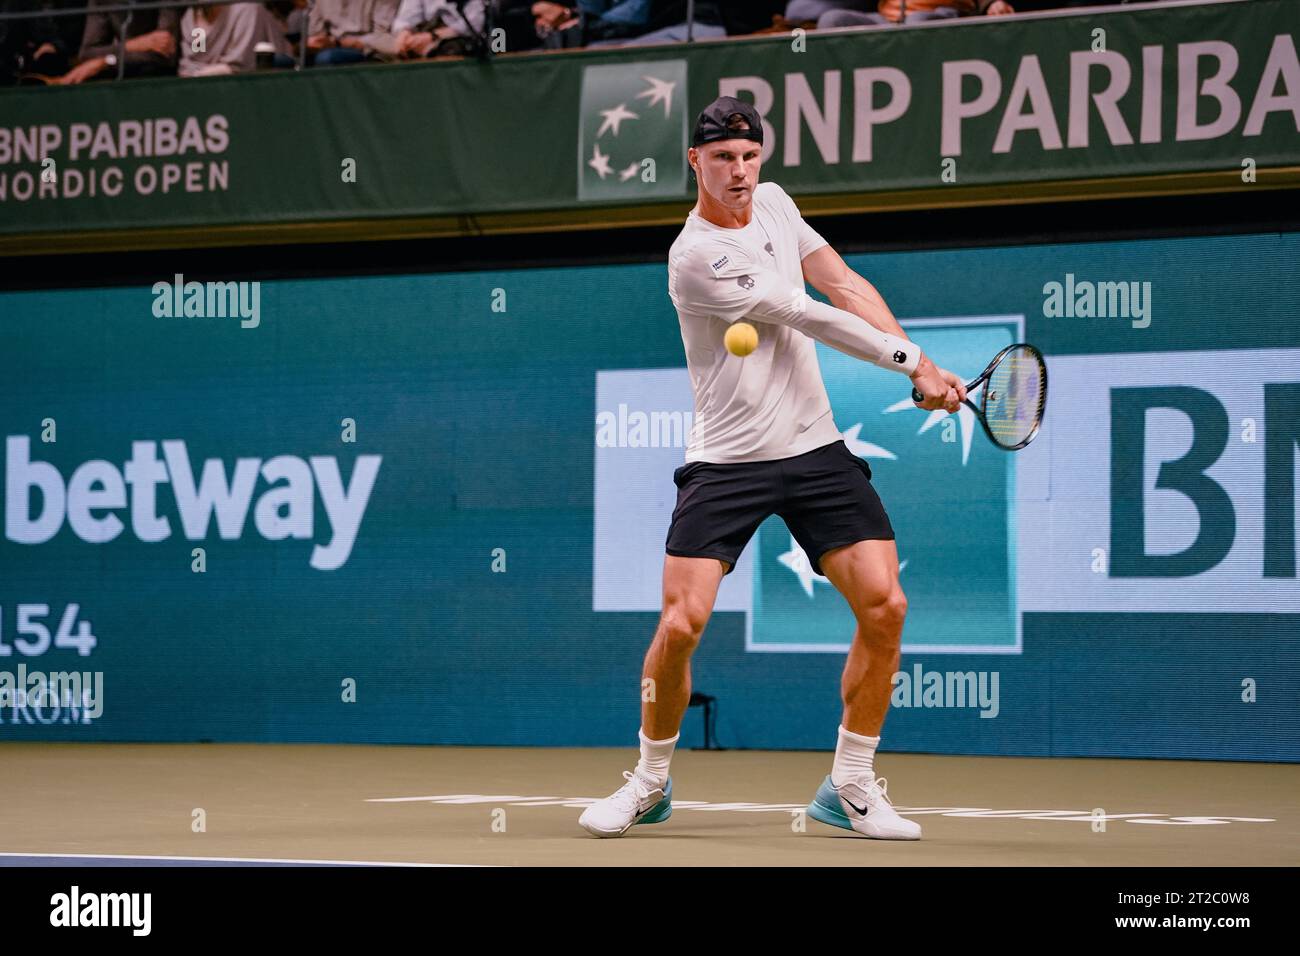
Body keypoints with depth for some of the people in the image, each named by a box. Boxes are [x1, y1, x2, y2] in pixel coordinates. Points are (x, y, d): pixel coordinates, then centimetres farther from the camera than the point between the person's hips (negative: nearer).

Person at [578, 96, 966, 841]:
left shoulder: (773, 204, 7)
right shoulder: (695, 259, -17)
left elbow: (845, 286, 10)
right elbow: (809, 319, -15)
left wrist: (921, 370, -1)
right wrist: (913, 359, -8)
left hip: (815, 449, 6)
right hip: (727, 462, -6)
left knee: (884, 605, -8)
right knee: (681, 623, -15)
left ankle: (851, 786, 5)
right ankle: (651, 783, 9)